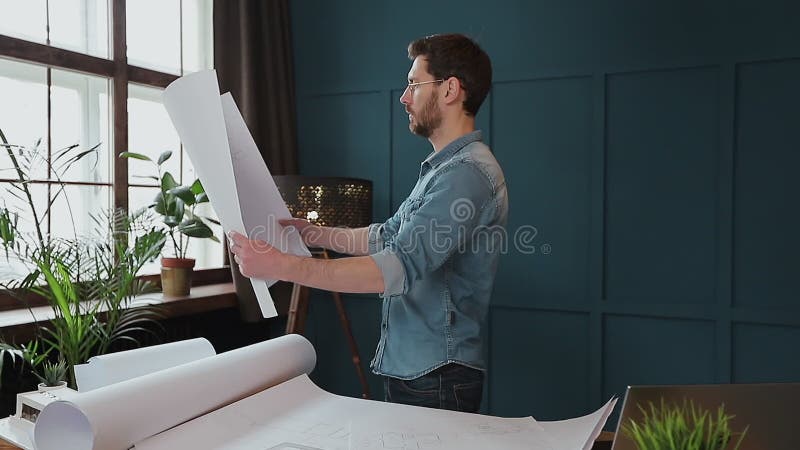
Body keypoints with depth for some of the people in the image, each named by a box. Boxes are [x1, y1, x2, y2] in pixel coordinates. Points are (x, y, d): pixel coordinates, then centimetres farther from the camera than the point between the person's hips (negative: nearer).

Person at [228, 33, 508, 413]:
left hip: (436, 380, -9)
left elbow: (399, 267, -30)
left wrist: (281, 265, -31)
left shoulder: (467, 173, -21)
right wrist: (313, 233, 14)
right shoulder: (444, 168, 14)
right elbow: (388, 236, 19)